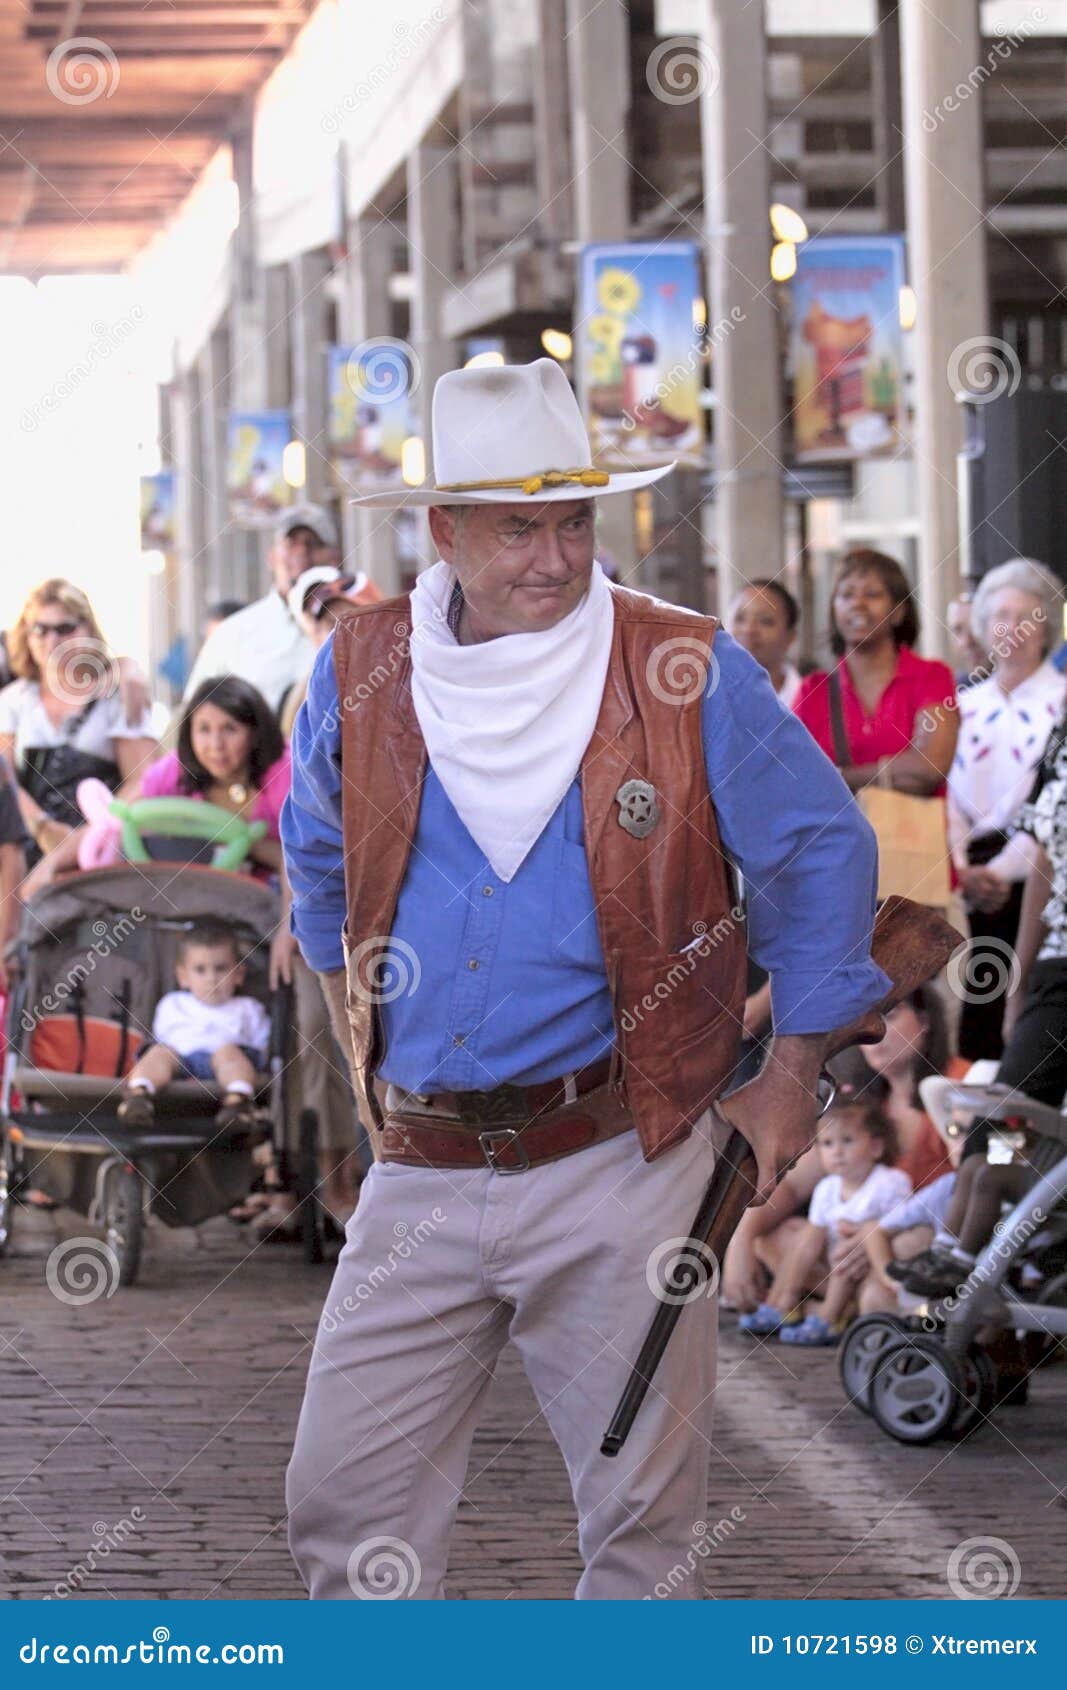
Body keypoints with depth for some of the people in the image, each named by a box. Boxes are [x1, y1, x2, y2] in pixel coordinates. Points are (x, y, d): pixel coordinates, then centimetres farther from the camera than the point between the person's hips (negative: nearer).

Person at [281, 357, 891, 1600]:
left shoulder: (686, 677, -5)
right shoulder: (361, 676, 3)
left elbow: (820, 853, 5)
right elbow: (321, 858, 23)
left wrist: (791, 1076, 3)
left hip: (621, 1164, -2)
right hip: (420, 1172, 3)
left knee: (642, 1509, 4)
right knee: (344, 1497, 1)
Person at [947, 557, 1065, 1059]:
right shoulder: (969, 706, 16)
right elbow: (949, 796, 12)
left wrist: (1004, 870, -16)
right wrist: (963, 869, -3)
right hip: (983, 881, 5)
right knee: (978, 1017, 1)